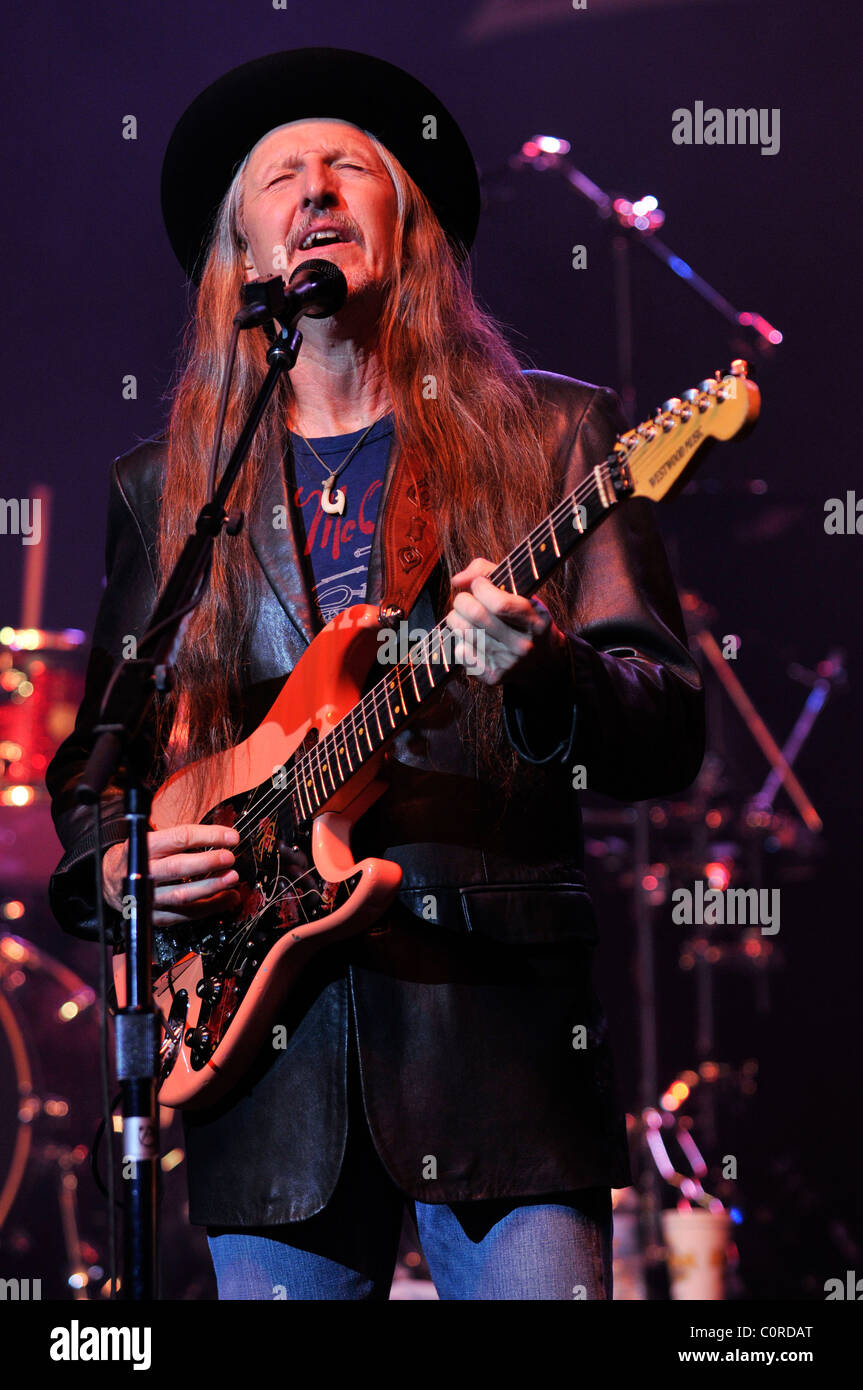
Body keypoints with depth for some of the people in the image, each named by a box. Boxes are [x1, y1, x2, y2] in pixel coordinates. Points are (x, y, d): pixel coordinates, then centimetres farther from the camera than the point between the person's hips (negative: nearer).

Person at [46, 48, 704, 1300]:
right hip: (264, 1020, 3)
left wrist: (539, 674, -19)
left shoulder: (552, 435, 9)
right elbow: (93, 755, 21)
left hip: (498, 1007, -2)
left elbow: (670, 733, 1)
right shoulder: (167, 489, 17)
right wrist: (110, 863, 0)